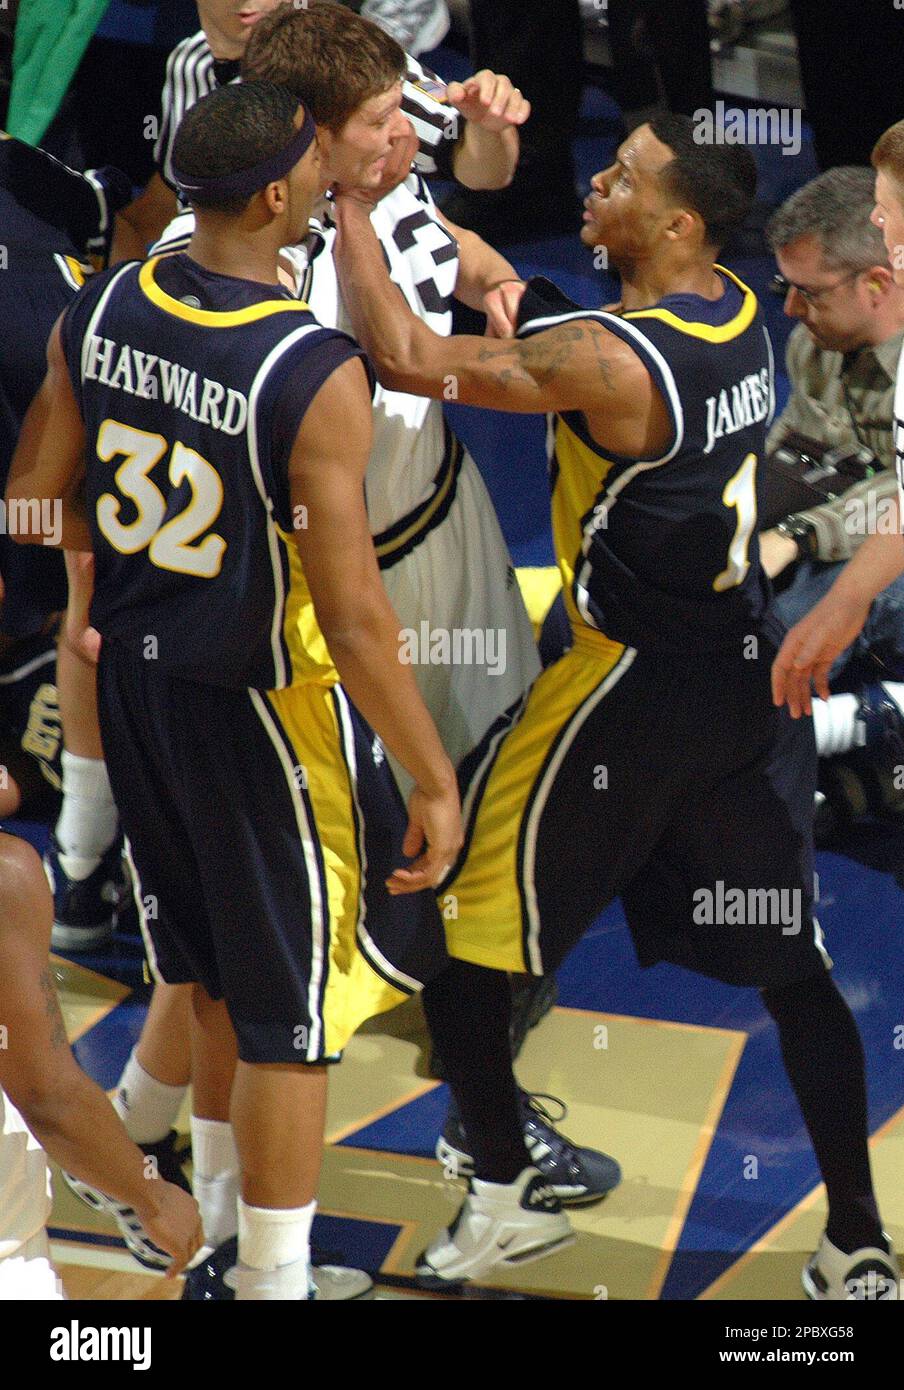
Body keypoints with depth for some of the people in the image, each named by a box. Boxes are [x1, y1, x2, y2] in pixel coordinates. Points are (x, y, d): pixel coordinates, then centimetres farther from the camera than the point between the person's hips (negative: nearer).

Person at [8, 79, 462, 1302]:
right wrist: (436, 780, -15)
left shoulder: (99, 313, -7)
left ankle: (221, 1235, 42)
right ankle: (273, 1281, 19)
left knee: (219, 980, 26)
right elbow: (354, 617, -25)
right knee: (291, 1017, 8)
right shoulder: (315, 374, -27)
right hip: (261, 708, -7)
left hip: (134, 678, 7)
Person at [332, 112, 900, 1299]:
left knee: (446, 915, 8)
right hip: (752, 677, 8)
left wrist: (351, 208, -14)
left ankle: (506, 1197, 16)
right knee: (790, 965, 14)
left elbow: (404, 358, -24)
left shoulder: (610, 359, -22)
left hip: (631, 685, -8)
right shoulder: (738, 314, 3)